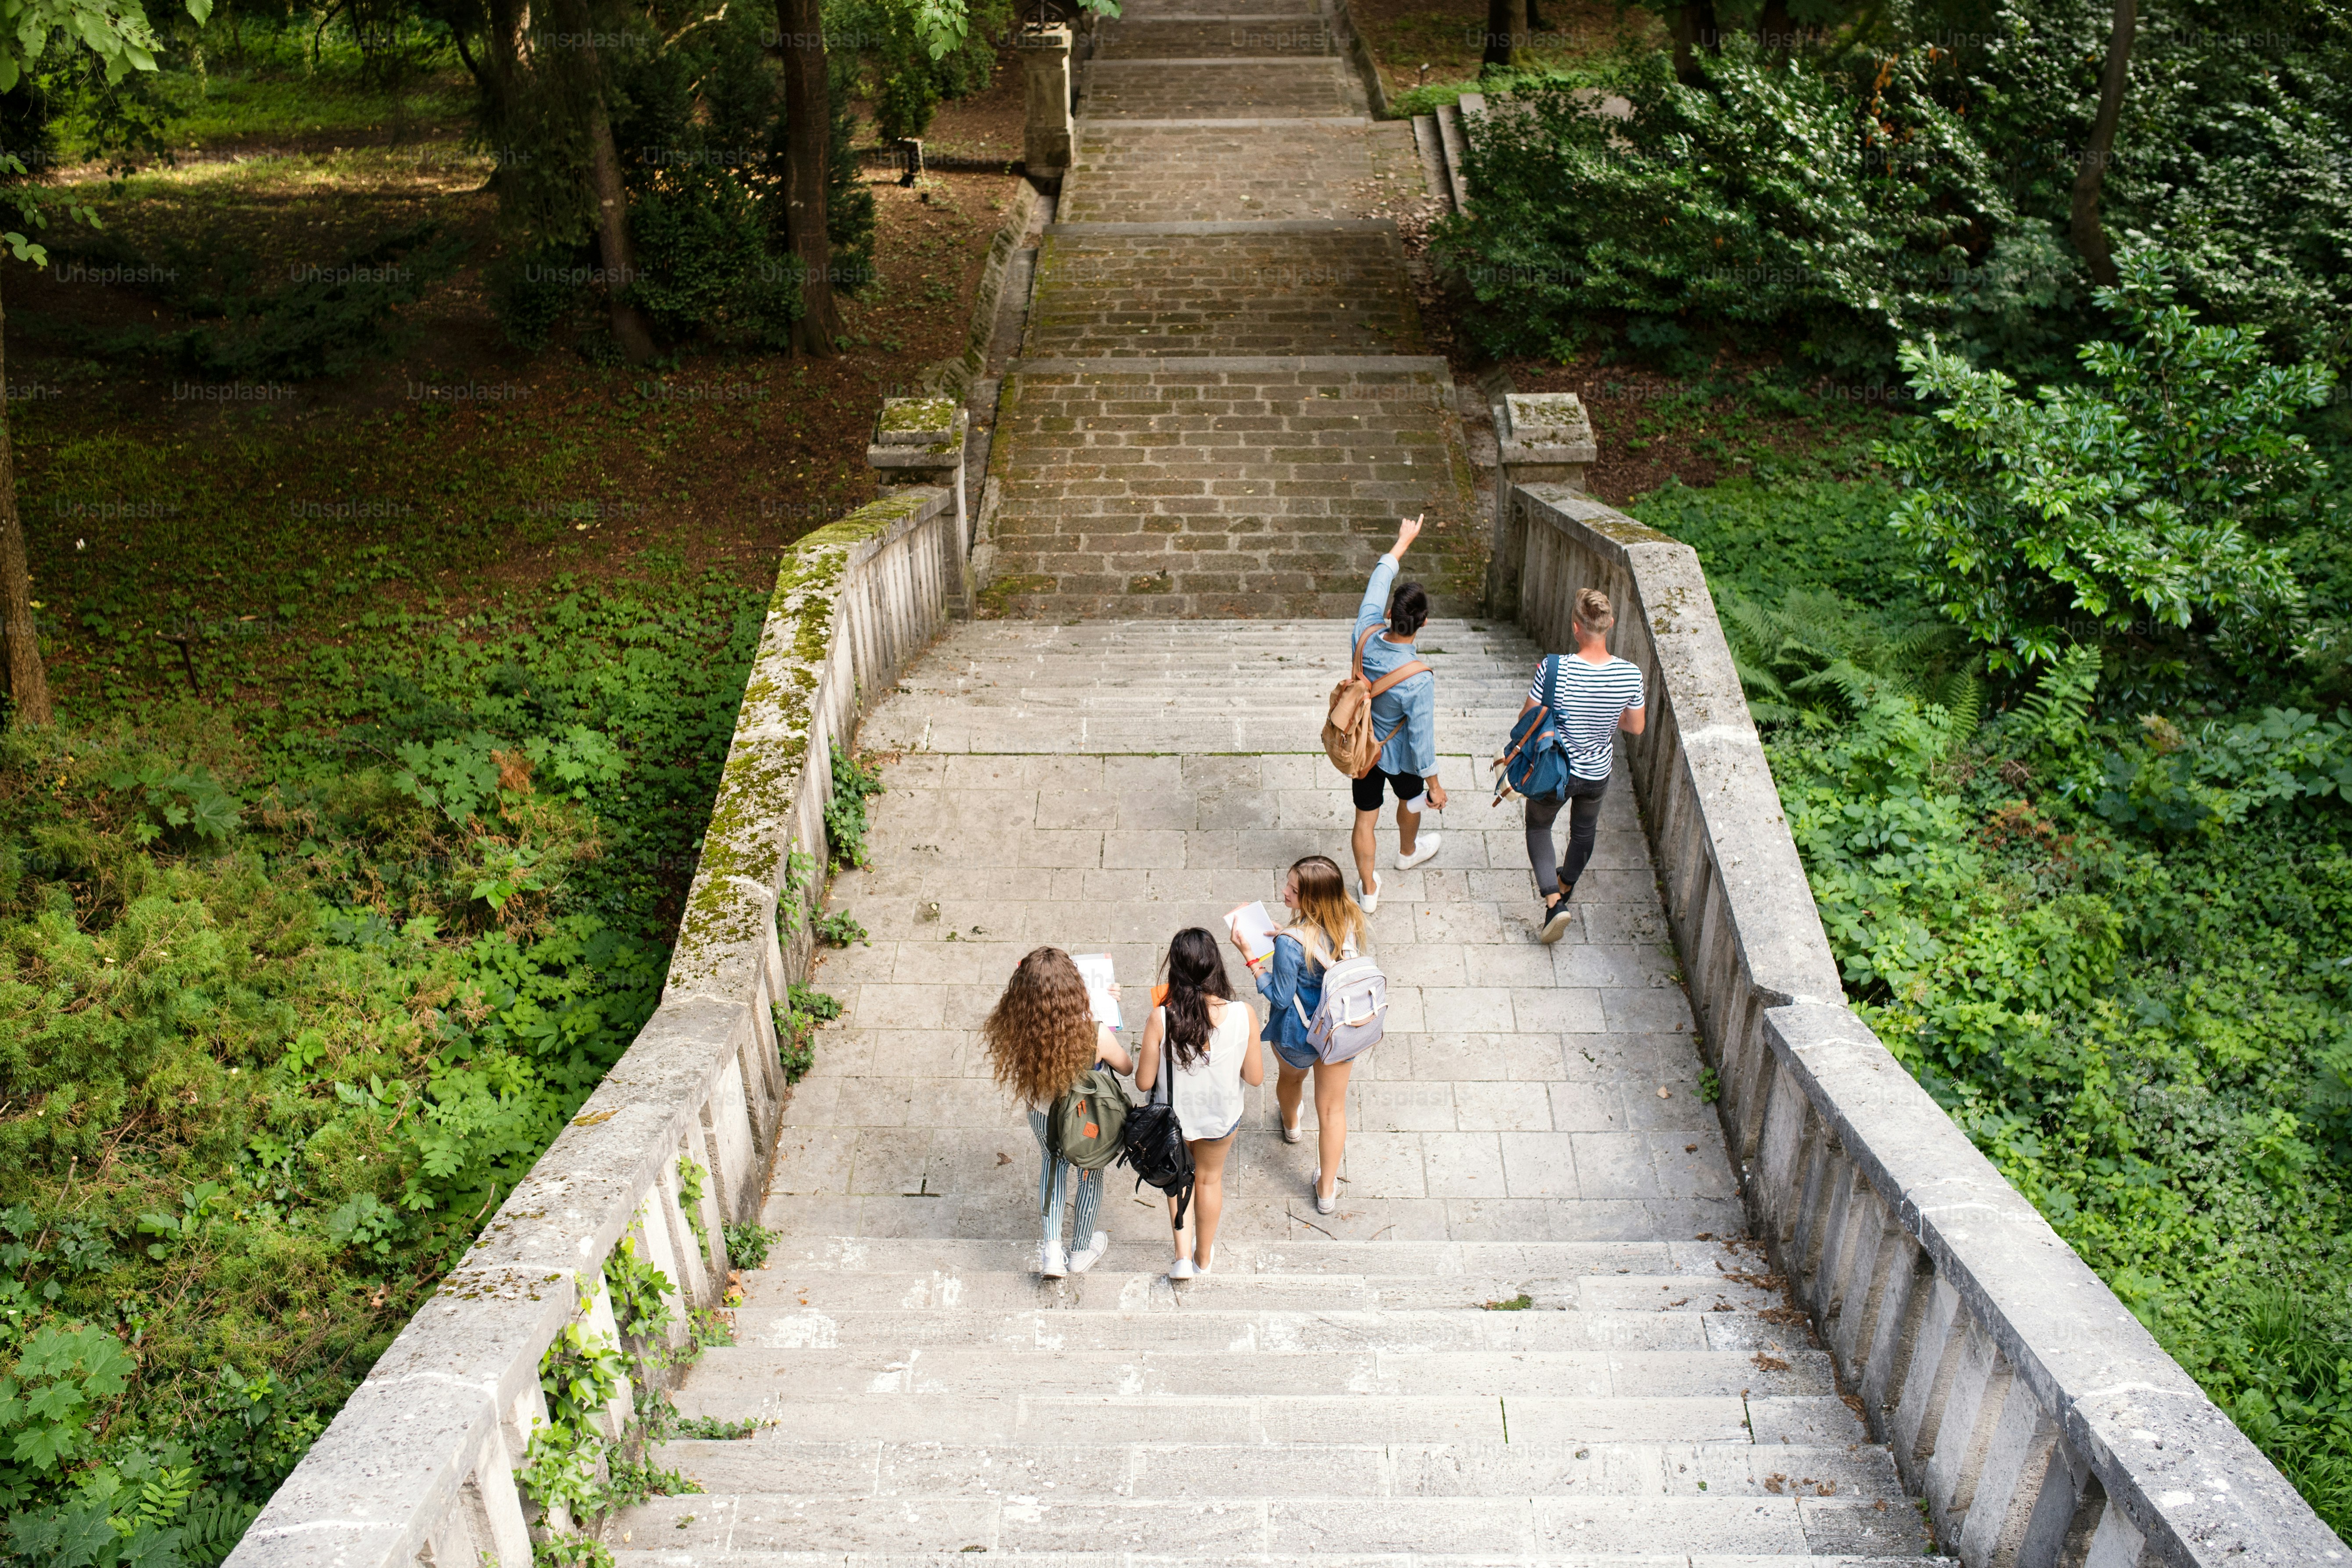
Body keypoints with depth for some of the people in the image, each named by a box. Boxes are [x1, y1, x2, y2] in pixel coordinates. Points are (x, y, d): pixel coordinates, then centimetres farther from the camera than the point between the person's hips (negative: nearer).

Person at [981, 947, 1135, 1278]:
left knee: (1053, 1161, 35)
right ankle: (1081, 1251, 51)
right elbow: (1127, 1067, -15)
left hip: (1041, 1117, 2)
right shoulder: (1095, 1034, -37)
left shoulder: (1016, 1028, -31)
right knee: (1090, 1172, 29)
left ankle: (1053, 1250, 32)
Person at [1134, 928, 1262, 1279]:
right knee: (1210, 1178, 30)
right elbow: (1255, 1078, -12)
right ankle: (1204, 1256, 51)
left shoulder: (1161, 1019, -29)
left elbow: (1144, 1082, -17)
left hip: (1172, 1119, -1)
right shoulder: (1243, 1015, -26)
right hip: (1222, 1119, 1)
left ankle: (1183, 1256, 32)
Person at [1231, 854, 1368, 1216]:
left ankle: (1290, 1124, 66)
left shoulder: (1291, 944, -35)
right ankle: (1327, 1189, 34)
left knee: (1291, 1077, 33)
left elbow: (1281, 997, -22)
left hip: (1299, 1033, -3)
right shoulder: (1351, 923, -17)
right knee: (1332, 1109, 19)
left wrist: (1249, 955, -22)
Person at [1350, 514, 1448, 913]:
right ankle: (1408, 852, 60)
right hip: (1399, 755, -3)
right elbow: (1422, 736, -27)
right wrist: (1434, 784, -12)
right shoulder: (1419, 680, -37)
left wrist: (1404, 540, 3)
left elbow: (1379, 581, -10)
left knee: (1365, 818, 18)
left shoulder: (1365, 638, -26)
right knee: (1410, 800, 31)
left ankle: (1368, 890, 34)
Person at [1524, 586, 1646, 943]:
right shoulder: (1631, 674, -20)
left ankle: (1553, 899, 9)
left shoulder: (1554, 669, -29)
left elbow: (1526, 720, -18)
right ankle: (1567, 884, 55)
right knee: (1584, 829, 31)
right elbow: (1636, 727, -5)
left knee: (1539, 826, 24)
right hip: (1598, 772, 3)